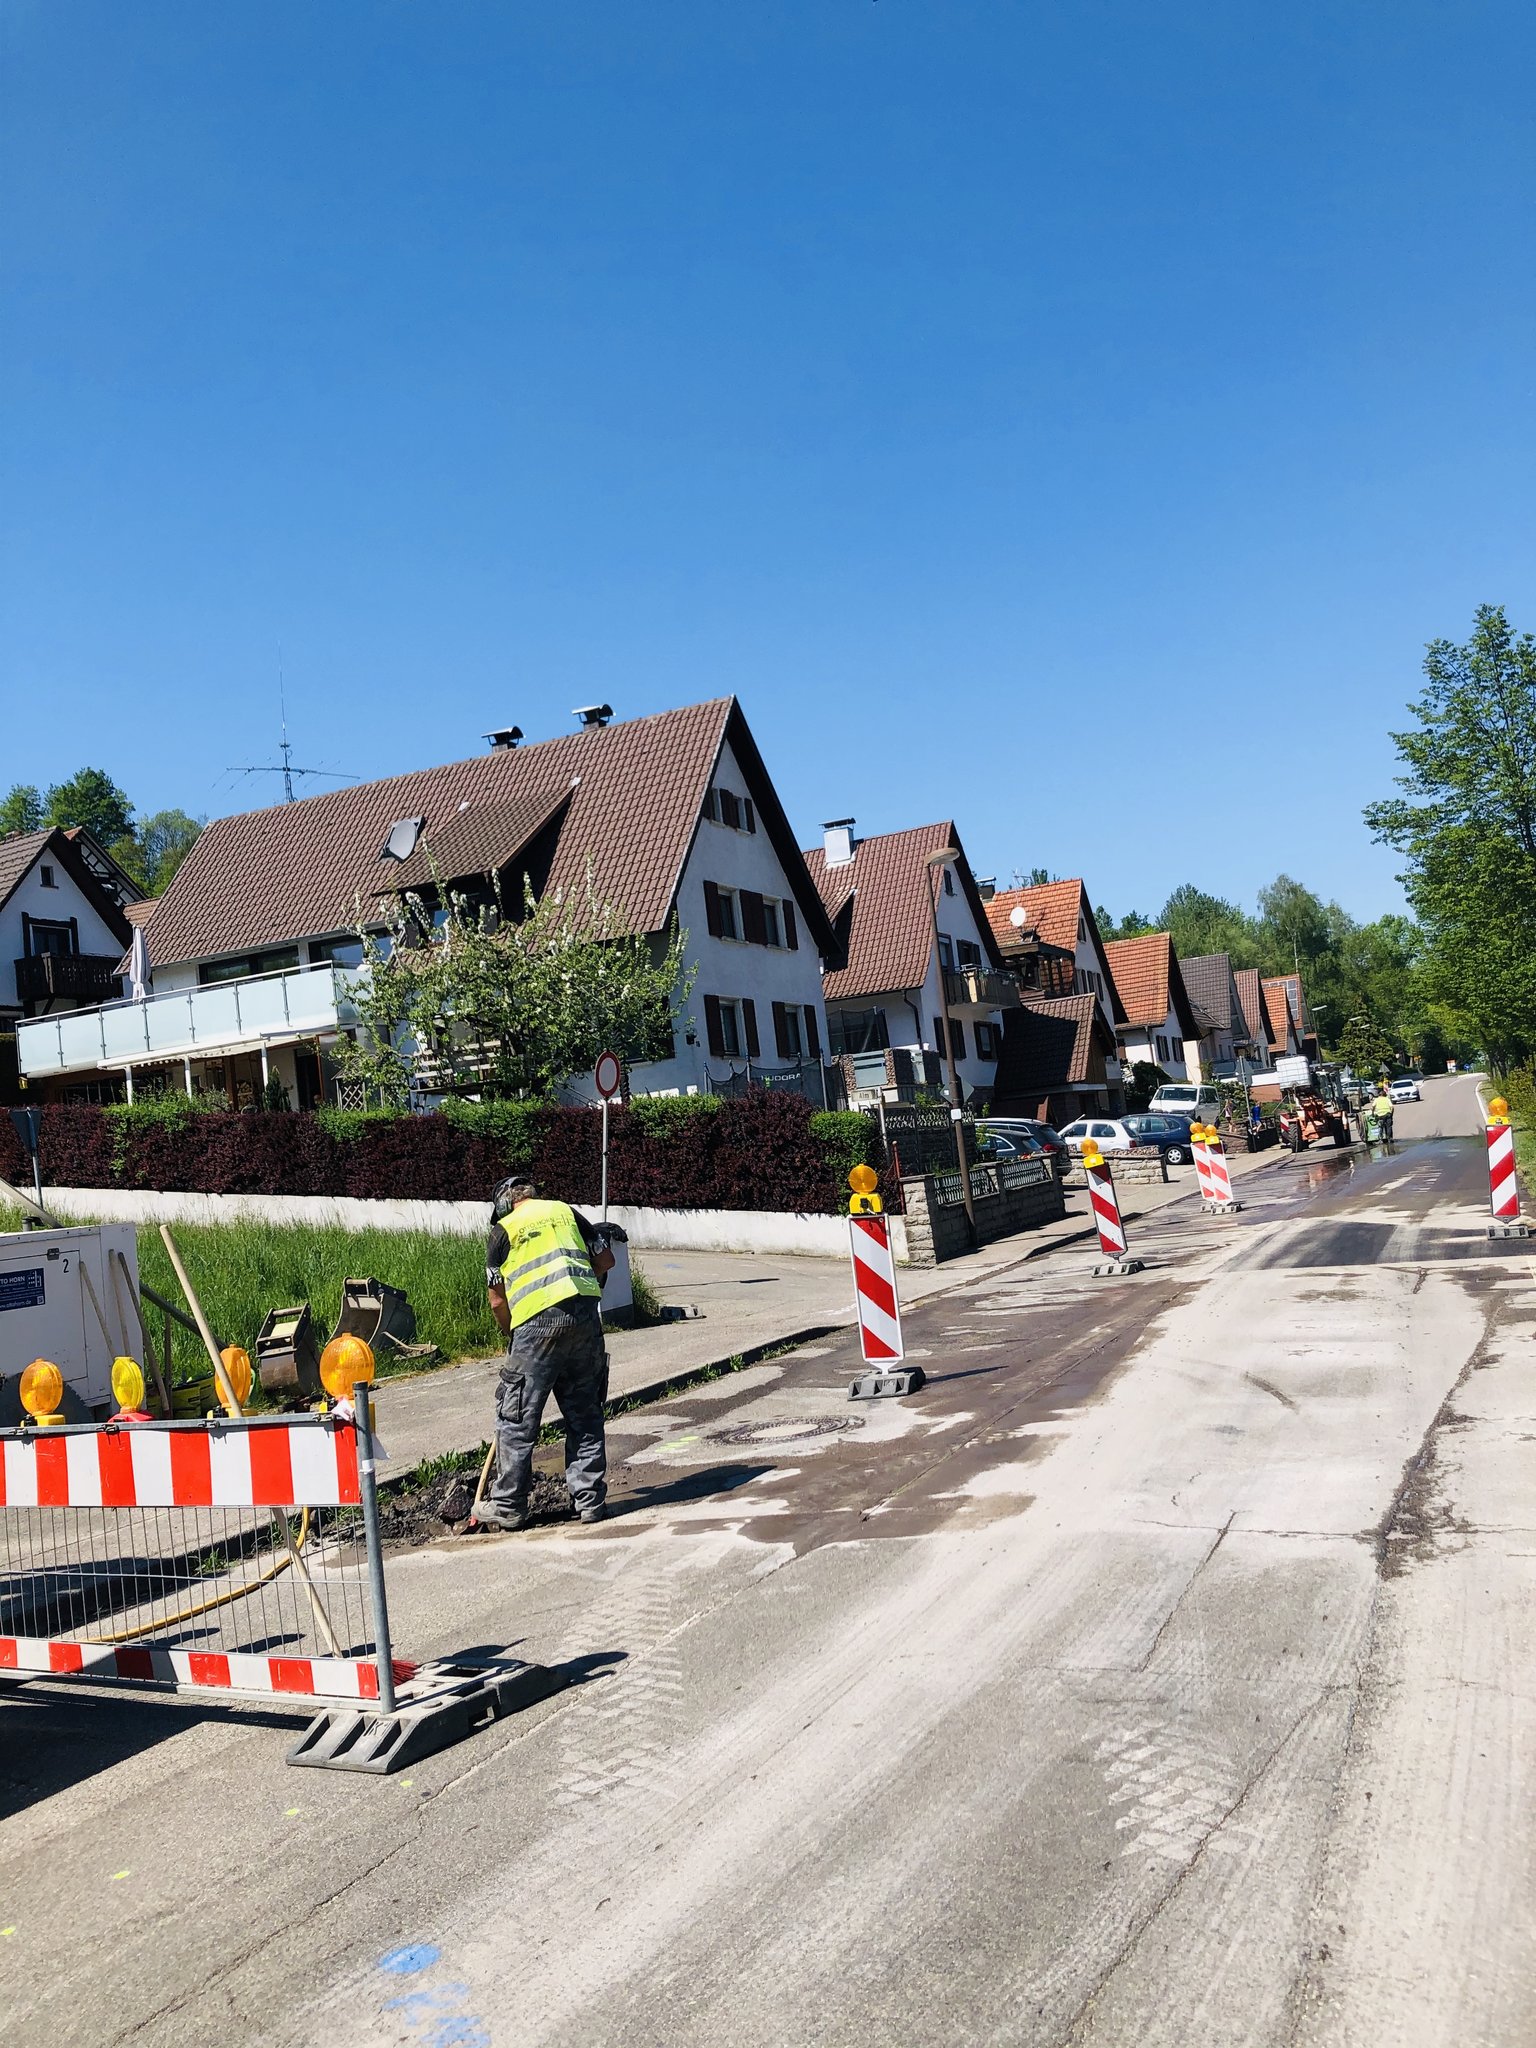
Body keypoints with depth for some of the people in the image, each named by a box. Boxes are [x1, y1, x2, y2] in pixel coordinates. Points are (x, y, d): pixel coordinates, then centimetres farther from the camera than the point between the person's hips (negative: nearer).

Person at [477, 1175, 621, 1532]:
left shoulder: (503, 1230, 9)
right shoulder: (566, 1212, 19)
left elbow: (498, 1301, 8)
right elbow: (606, 1261, 19)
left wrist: (511, 1335, 24)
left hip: (537, 1322, -4)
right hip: (585, 1316, 4)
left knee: (517, 1419, 7)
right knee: (585, 1415, 14)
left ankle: (507, 1507, 13)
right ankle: (590, 1500, 17)